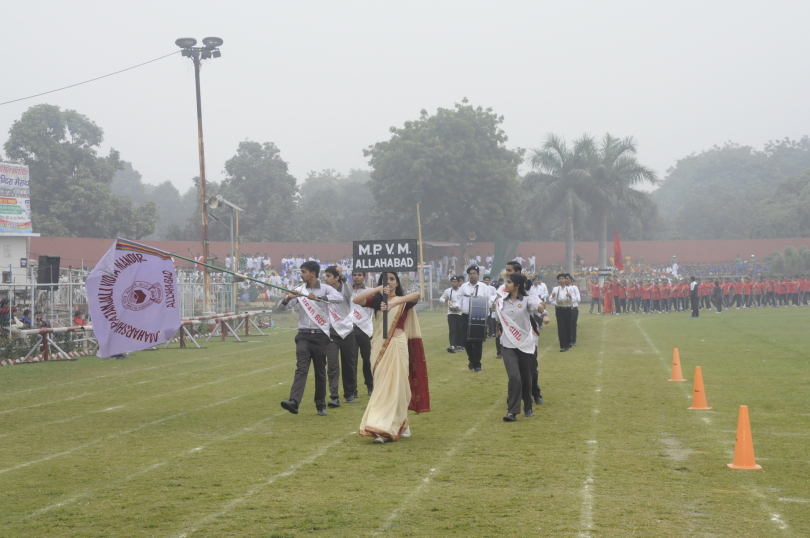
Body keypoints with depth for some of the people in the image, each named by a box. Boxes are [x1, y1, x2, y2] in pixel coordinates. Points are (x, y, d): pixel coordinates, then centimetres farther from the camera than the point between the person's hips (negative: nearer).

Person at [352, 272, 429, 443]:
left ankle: (384, 429, -6)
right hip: (379, 346, 2)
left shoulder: (404, 301, 5)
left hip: (398, 345, -2)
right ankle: (401, 425, 16)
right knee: (382, 386, 4)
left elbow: (417, 295, -18)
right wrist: (377, 289, -18)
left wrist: (394, 303, -31)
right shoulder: (376, 300, 10)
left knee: (395, 386, -7)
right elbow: (356, 299, -8)